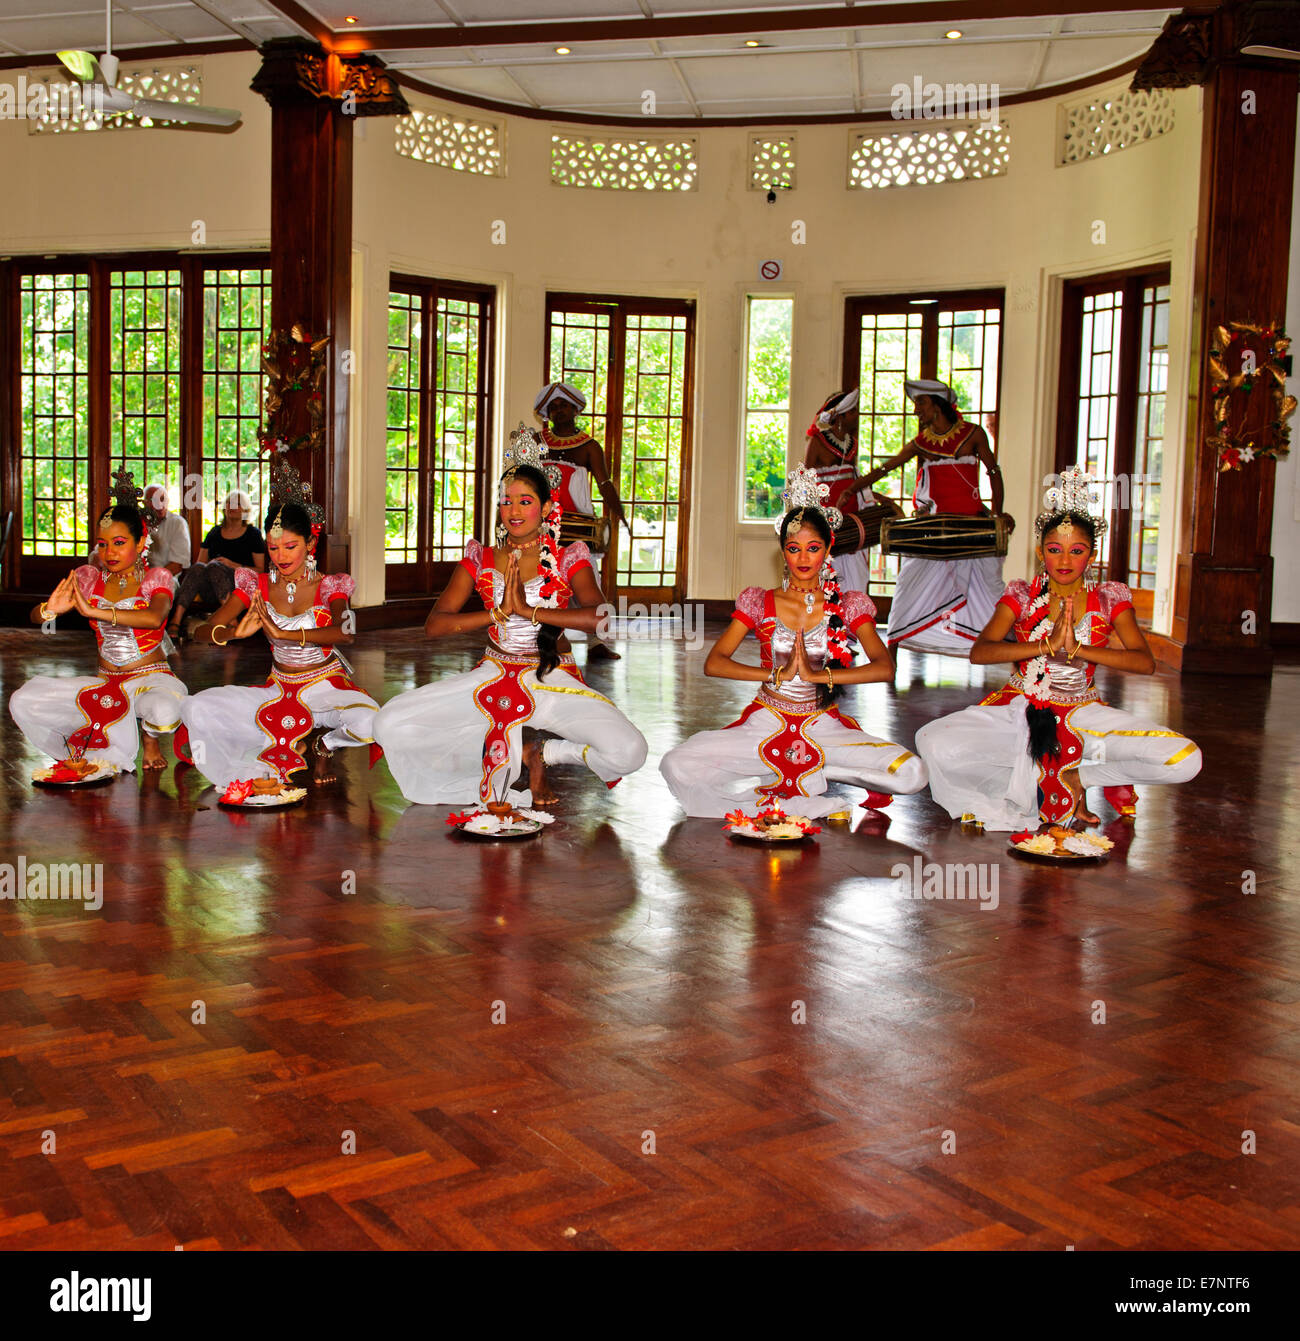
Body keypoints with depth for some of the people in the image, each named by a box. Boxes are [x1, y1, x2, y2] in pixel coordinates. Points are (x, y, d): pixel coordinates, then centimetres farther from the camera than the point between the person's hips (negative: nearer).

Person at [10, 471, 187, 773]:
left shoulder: (157, 578, -5)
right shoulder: (89, 578, 5)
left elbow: (154, 617, -28)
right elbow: (35, 617, 1)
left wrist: (93, 610, -34)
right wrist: (51, 609, -25)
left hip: (150, 677, -3)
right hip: (105, 682, 3)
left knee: (165, 711, -39)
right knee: (23, 702, -16)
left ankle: (150, 738, 2)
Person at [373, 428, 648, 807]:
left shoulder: (568, 560, 0)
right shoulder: (480, 560, 6)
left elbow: (600, 619, -19)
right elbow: (434, 625, -4)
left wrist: (527, 609, -20)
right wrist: (498, 613, -15)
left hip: (551, 680, -2)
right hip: (492, 677, 3)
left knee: (628, 751, -28)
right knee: (389, 725, -16)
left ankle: (542, 753, 3)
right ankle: (516, 755, -2)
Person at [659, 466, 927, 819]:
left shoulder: (847, 606, 5)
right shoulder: (759, 603, 5)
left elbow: (885, 668, -11)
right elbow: (713, 663, -7)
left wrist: (815, 674, -22)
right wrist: (778, 674, -19)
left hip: (822, 726, 0)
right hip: (766, 726, 0)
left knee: (911, 772, -26)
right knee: (676, 765, -26)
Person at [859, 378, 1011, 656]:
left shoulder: (973, 434, 1)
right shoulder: (920, 443, 6)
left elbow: (994, 472, 3)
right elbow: (884, 468, 5)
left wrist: (998, 513, -4)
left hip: (972, 523, -1)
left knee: (988, 582, 3)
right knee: (911, 584, -3)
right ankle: (892, 647, 3)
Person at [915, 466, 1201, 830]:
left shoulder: (1109, 598, 2)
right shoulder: (1022, 596, 0)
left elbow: (1145, 662, -13)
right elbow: (979, 652, -15)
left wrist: (1077, 649, -25)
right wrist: (1047, 645, -27)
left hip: (1081, 714, 1)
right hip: (1020, 712, 0)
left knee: (1185, 760, -21)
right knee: (935, 744, -29)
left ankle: (1074, 774, 0)